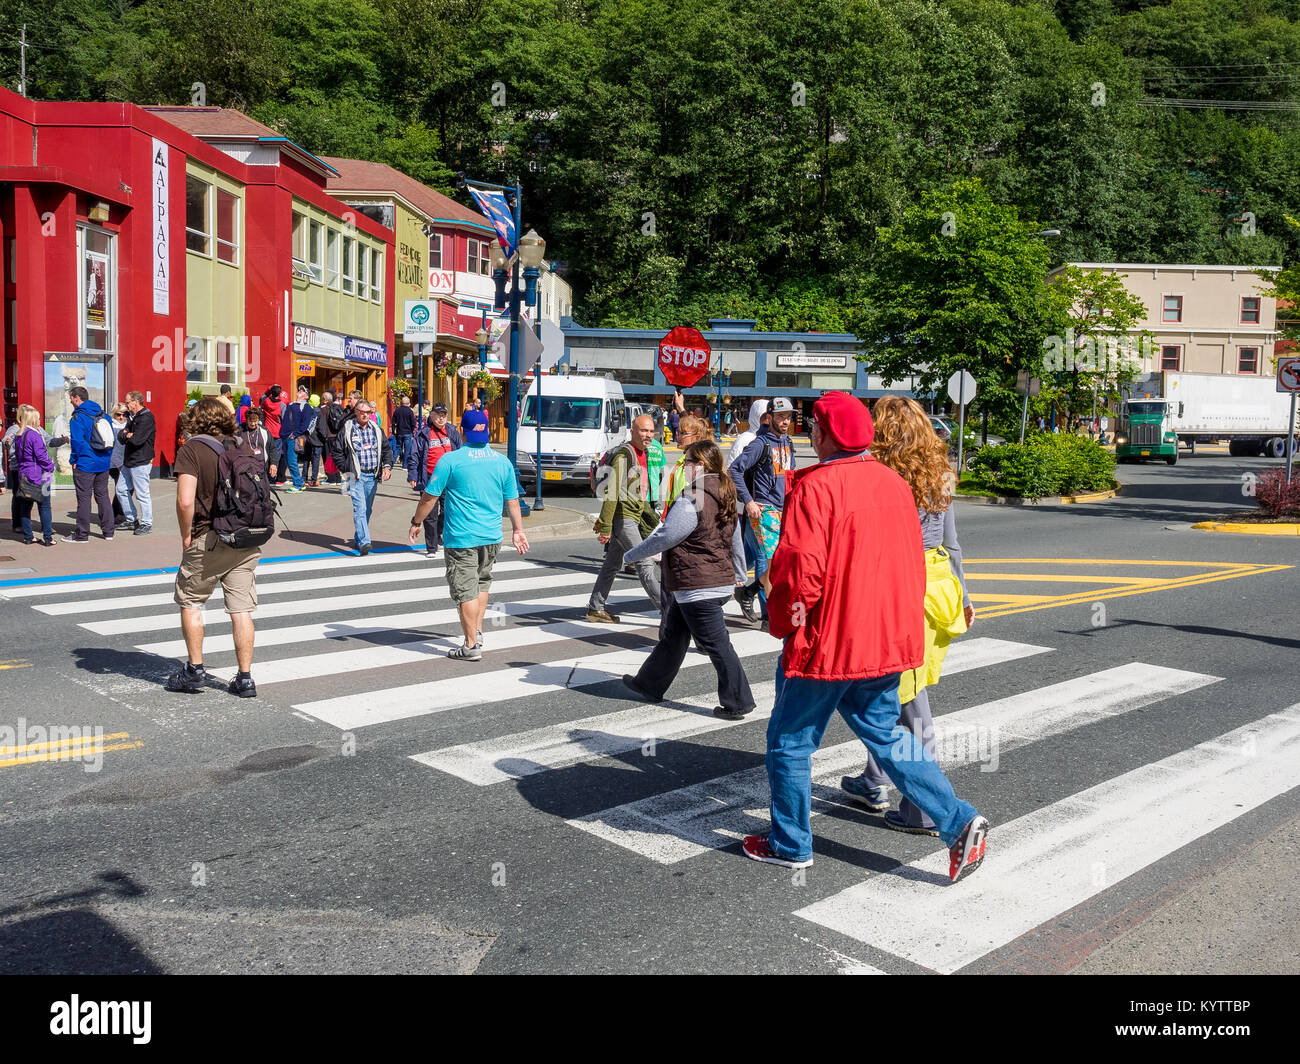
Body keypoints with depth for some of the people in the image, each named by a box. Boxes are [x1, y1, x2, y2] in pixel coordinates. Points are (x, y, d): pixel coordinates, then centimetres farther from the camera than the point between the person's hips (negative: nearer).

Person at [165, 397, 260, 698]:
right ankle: (245, 679, 7)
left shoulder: (192, 448, -7)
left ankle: (194, 670, 19)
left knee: (190, 602, 16)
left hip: (208, 540, -4)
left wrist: (186, 536, -3)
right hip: (247, 542, 4)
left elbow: (185, 501, -17)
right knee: (241, 609, 6)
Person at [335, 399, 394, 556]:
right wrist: (347, 470, -5)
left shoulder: (376, 430, 10)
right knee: (360, 508, -15)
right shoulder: (347, 430, -2)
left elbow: (387, 449, 16)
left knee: (367, 509, 12)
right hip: (356, 476, -4)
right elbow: (338, 453, 2)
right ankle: (364, 542, -24)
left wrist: (387, 466, 0)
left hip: (373, 476, 4)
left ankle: (359, 539, 27)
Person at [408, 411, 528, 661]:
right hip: (492, 537, 5)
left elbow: (430, 497, -5)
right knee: (482, 582, 24)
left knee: (465, 591, 0)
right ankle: (477, 631, 27)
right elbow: (512, 501, 9)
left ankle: (471, 646, 3)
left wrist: (416, 523, 8)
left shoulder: (451, 460, -9)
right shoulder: (503, 462, 4)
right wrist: (518, 530, 20)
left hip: (461, 538, -5)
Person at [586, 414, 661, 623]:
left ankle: (595, 608, 23)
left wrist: (649, 514, 26)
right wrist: (605, 526, -23)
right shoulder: (623, 455, -15)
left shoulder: (642, 454, 14)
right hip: (623, 517, -10)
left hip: (633, 516, 10)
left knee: (613, 564, 14)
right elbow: (611, 491, -20)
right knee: (644, 563, -10)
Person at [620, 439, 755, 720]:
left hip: (697, 588, -10)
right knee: (672, 635, 21)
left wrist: (631, 555, -2)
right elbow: (735, 541, 17)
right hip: (721, 579, 10)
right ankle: (650, 685, 34)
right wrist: (739, 573, 29)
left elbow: (665, 537, -16)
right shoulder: (725, 496, 8)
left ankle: (738, 702, 6)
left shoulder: (690, 501, -21)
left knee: (715, 644, -1)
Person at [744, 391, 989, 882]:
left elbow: (800, 568, -22)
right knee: (885, 734, 21)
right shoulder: (894, 483, 7)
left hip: (827, 640, -7)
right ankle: (959, 822, 12)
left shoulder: (816, 487, -17)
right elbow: (911, 562, 12)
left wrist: (783, 620, -5)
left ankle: (790, 844, 22)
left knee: (790, 739, 10)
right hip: (888, 638, 8)